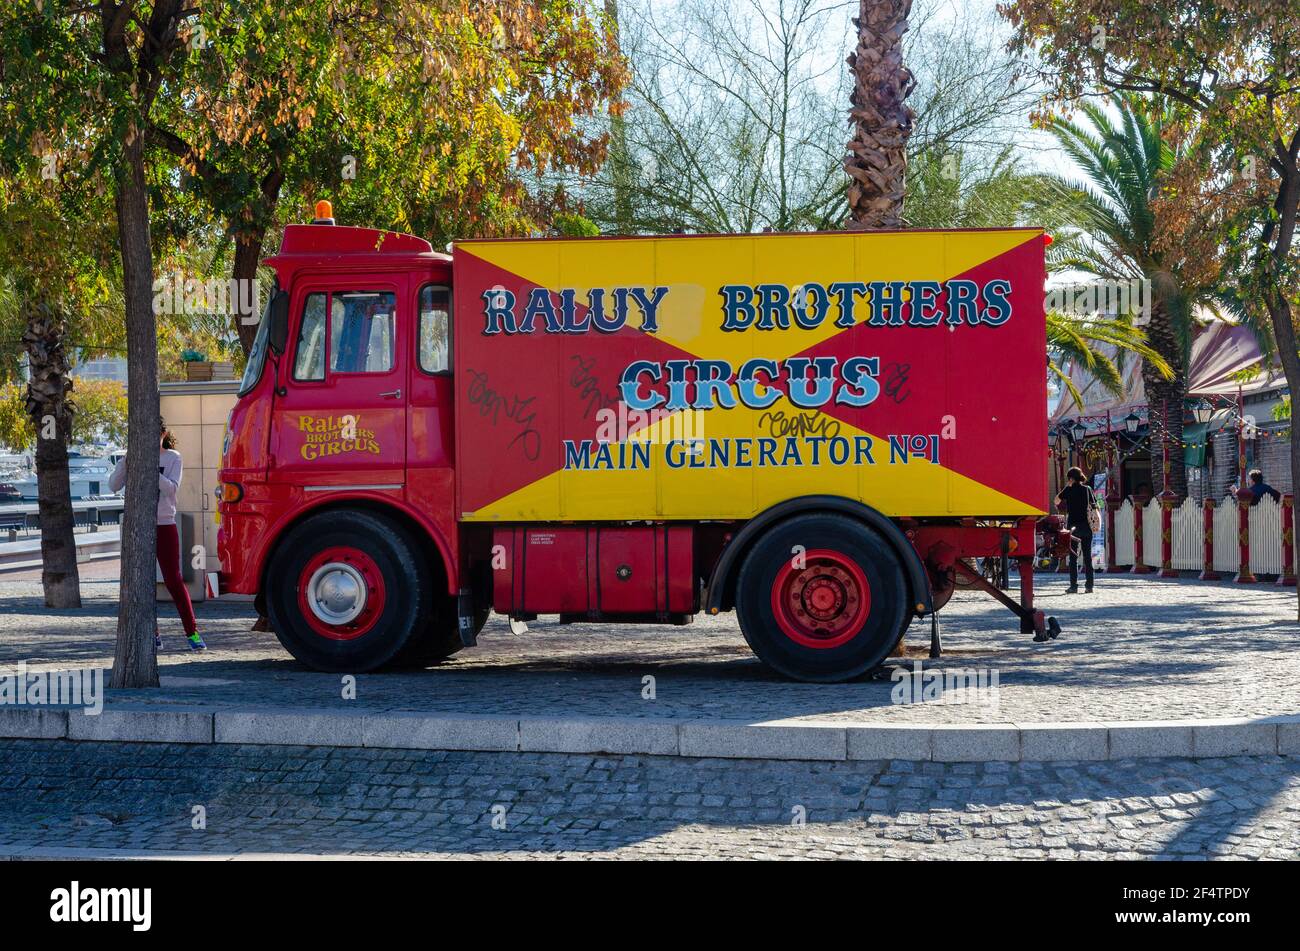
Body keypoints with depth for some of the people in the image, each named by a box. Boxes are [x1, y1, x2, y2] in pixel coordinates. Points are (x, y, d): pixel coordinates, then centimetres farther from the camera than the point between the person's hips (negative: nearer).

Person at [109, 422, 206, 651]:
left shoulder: (173, 458, 1)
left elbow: (172, 488, -13)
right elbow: (114, 485, 0)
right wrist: (125, 464, -17)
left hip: (165, 525, -3)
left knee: (173, 580, -3)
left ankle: (192, 632, 4)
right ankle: (152, 635, 11)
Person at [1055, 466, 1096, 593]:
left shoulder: (1069, 490, -5)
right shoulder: (1088, 489, 3)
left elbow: (1057, 501, 6)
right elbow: (1093, 506, 7)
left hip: (1073, 525, -3)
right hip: (1086, 525, 3)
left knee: (1073, 557, 1)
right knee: (1087, 556, 6)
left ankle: (1073, 586, -3)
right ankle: (1089, 585, 4)